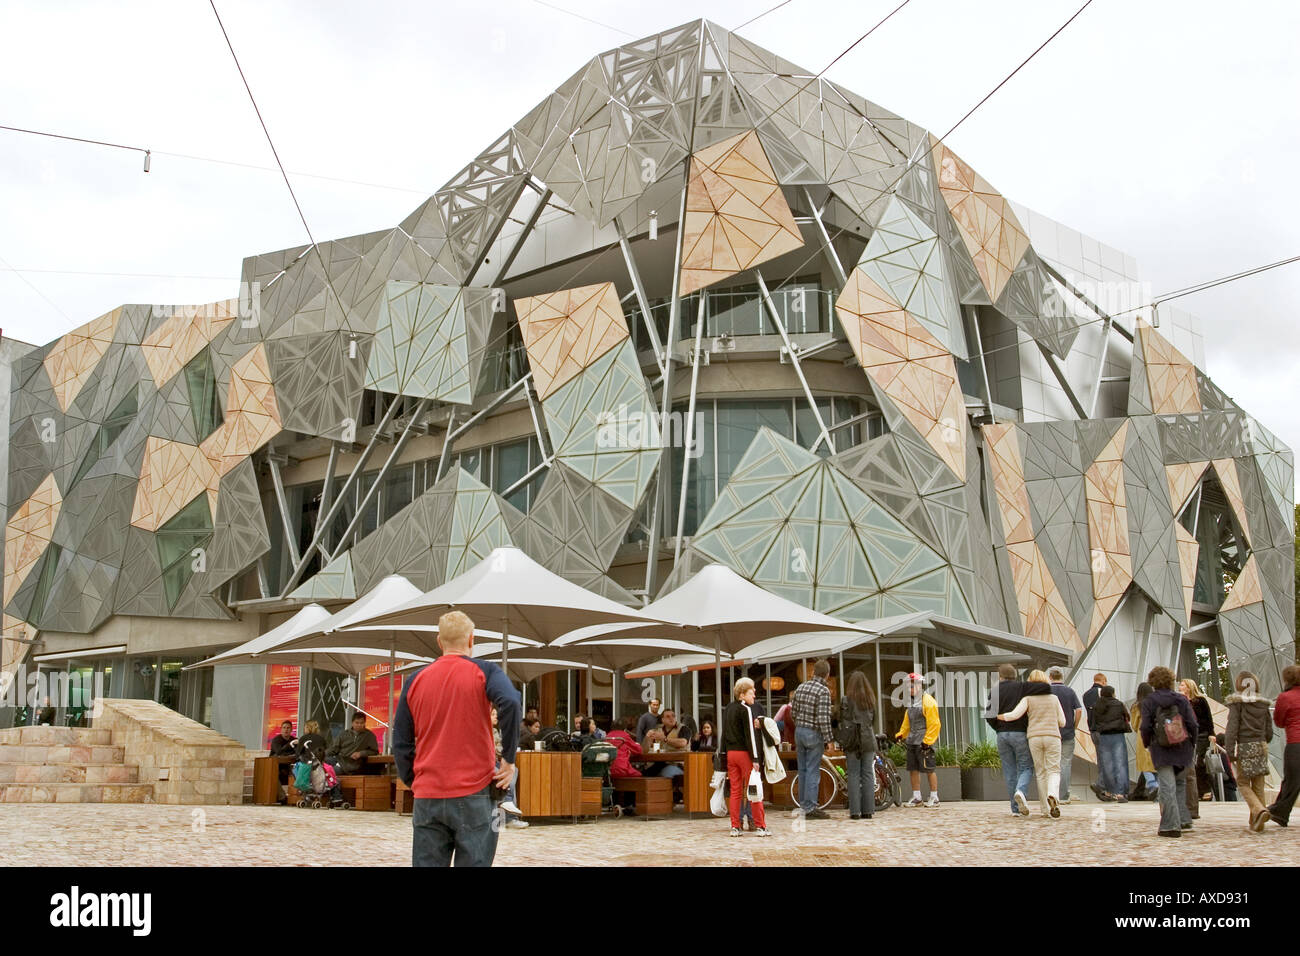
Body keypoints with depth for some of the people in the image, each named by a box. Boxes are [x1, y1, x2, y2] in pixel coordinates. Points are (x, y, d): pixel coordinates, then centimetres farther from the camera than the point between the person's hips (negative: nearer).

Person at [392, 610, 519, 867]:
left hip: (427, 798, 3)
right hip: (474, 795, -3)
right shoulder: (484, 672, -2)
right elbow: (510, 703, -22)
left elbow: (401, 742, 10)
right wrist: (509, 759, -13)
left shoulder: (416, 680, 9)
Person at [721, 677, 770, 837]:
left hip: (730, 752, 7)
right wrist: (755, 758, -15)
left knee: (735, 791, 9)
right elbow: (750, 734, -15)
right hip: (744, 753, -7)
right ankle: (760, 826, 1)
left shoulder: (728, 709, 12)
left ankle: (735, 827, 9)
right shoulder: (746, 709, -11)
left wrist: (724, 754, 19)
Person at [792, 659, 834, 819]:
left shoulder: (801, 687, 7)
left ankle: (803, 804, 21)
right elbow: (823, 718, -20)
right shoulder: (823, 691, -15)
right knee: (813, 771, -2)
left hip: (799, 731, 7)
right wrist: (828, 739, -12)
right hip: (814, 734, -7)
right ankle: (810, 808, 0)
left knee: (803, 770, 14)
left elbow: (793, 712, 11)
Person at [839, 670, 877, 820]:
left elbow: (844, 723, -5)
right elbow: (873, 721, 11)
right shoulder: (871, 699, 5)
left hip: (853, 742, -3)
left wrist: (843, 741, 2)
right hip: (868, 740, 3)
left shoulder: (846, 699, -5)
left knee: (853, 775, 1)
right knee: (868, 774, 6)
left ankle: (855, 811, -2)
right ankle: (868, 810, 5)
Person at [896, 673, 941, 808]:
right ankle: (917, 798, 16)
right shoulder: (912, 702, 18)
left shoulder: (927, 701, -10)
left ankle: (934, 798, 5)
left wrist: (927, 741, -17)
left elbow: (934, 723, -14)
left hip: (924, 742, -9)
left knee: (930, 769, -3)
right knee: (913, 769, 9)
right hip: (912, 740, 9)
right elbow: (907, 722, 25)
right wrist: (901, 734, 11)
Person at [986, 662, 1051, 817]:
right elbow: (1046, 687, -11)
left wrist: (998, 728, 10)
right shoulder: (1021, 687, 0)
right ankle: (1021, 790, -23)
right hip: (1020, 733, -2)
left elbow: (989, 715, -4)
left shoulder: (994, 691, 6)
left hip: (1002, 734, 2)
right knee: (1026, 767, 7)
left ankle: (1015, 808, 6)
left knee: (1009, 771, 7)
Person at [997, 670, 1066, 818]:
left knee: (1041, 773, 9)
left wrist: (997, 716, 4)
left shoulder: (1028, 698, 3)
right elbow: (1062, 722, 11)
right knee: (1053, 770, 1)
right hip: (1052, 737, 0)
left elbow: (1014, 715, -11)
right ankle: (1053, 795, -31)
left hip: (1034, 737, 0)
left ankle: (1046, 809, 6)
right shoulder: (1054, 698, 10)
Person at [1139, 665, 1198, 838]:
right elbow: (1192, 724, -1)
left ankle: (1171, 825, -5)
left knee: (1167, 787, -3)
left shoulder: (1149, 701, -4)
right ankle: (1183, 819, 20)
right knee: (1180, 783, 20)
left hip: (1161, 749, -3)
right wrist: (1192, 744, 11)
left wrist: (1147, 744, 8)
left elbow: (1145, 727, -8)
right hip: (1182, 749, 3)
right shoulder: (1181, 700, 2)